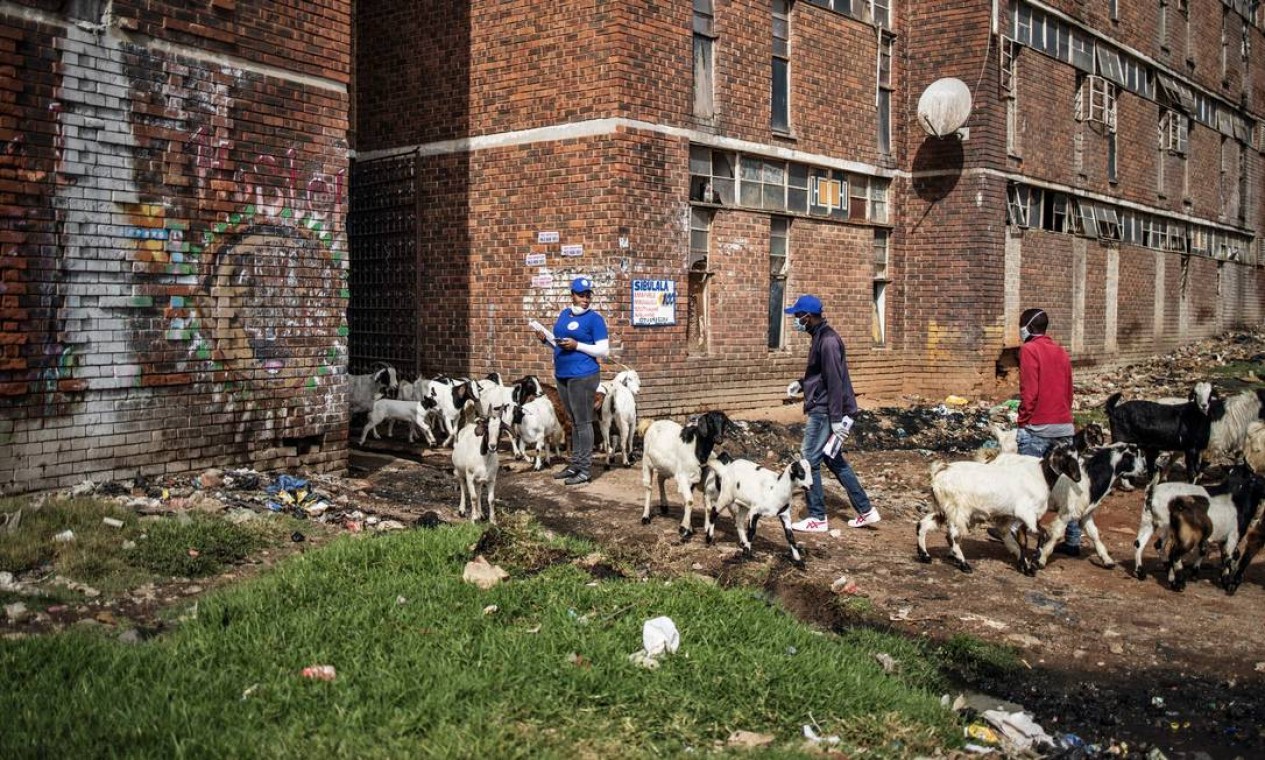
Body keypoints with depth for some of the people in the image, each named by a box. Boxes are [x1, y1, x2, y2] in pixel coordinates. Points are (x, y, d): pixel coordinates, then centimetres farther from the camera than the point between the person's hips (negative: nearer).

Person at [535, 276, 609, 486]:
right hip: (562, 375, 7)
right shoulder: (564, 314, 12)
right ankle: (574, 465, 21)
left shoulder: (594, 319, -8)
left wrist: (577, 345, -19)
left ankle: (584, 470, -1)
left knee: (583, 422, -4)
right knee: (574, 422, 14)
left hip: (583, 376, -7)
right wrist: (547, 340, 0)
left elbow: (603, 350, -12)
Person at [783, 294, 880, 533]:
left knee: (810, 462, -4)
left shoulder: (827, 341, -19)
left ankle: (817, 519, 5)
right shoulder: (821, 337, 12)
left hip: (824, 412, -10)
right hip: (821, 409, 10)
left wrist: (836, 419, -23)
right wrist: (801, 384, 13)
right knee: (834, 460, 15)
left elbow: (835, 381, -22)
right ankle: (866, 510, 20)